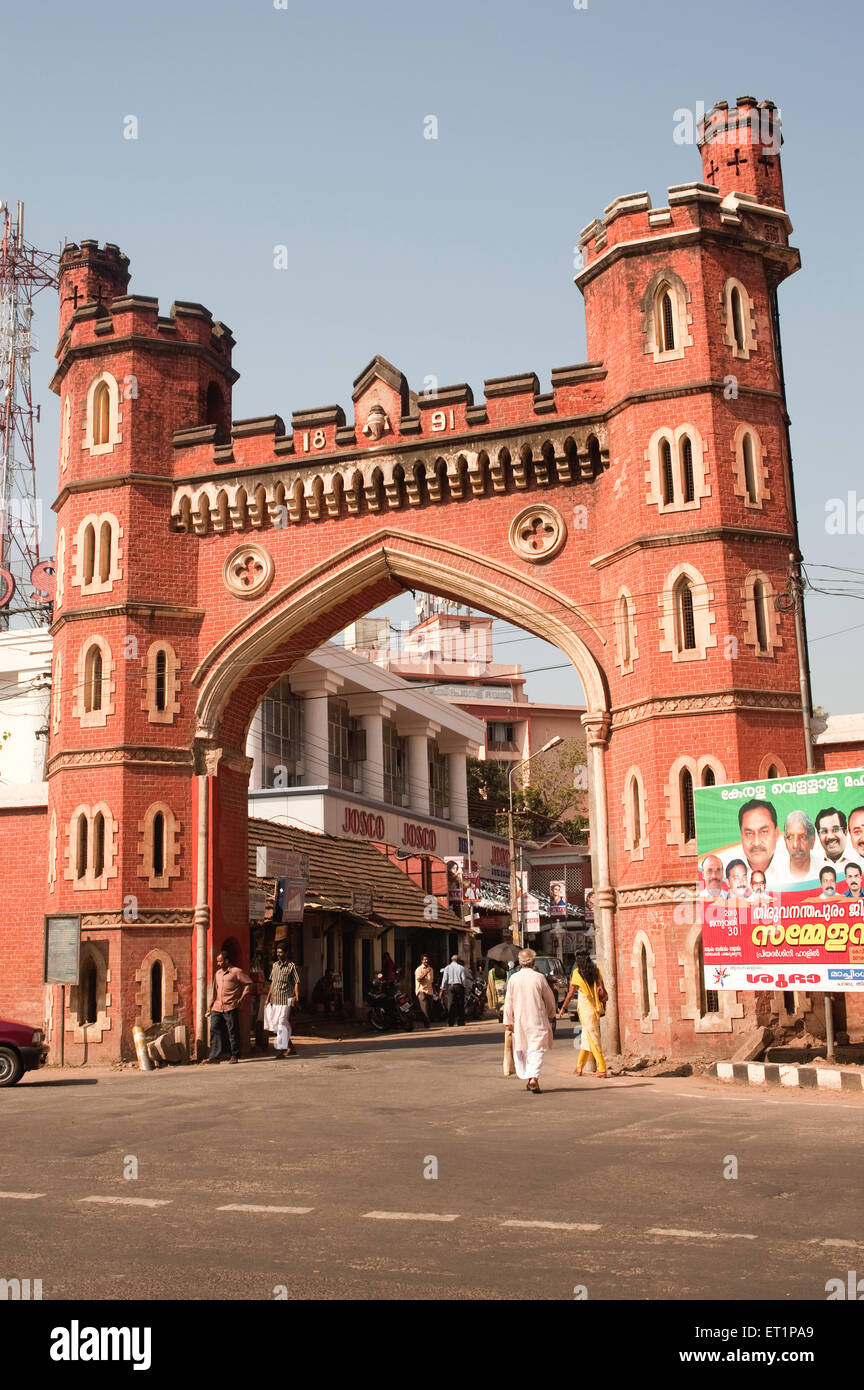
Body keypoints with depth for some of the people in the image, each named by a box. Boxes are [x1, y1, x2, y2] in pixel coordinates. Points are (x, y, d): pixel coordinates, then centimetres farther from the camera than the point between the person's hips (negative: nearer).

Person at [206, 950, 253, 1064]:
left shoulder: (236, 972, -2)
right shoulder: (218, 973, 19)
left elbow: (248, 983, -2)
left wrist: (241, 998, -6)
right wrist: (211, 1004, 19)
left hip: (230, 1007, -6)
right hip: (217, 1007, 6)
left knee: (232, 1031, 0)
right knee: (214, 1030, -4)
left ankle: (234, 1056, 9)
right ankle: (215, 1056, -1)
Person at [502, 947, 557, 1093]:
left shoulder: (513, 979, -3)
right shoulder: (539, 977, -8)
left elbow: (508, 1002, 0)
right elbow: (550, 999, 2)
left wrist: (508, 1022, 6)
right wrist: (551, 1015, 18)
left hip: (519, 1020, 2)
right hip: (537, 1019, -2)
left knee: (522, 1049, 15)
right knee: (537, 1049, 0)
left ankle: (527, 1077, 19)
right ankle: (533, 1077, -16)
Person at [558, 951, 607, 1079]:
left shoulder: (577, 973, -6)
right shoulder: (596, 970, 5)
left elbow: (571, 993, -4)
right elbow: (602, 991, 3)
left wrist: (563, 1008, 5)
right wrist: (604, 1006, 11)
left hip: (585, 1009, -5)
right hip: (596, 1008, 5)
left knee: (593, 1039, -3)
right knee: (586, 1036, 15)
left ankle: (602, 1070, -6)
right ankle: (579, 1066, 24)